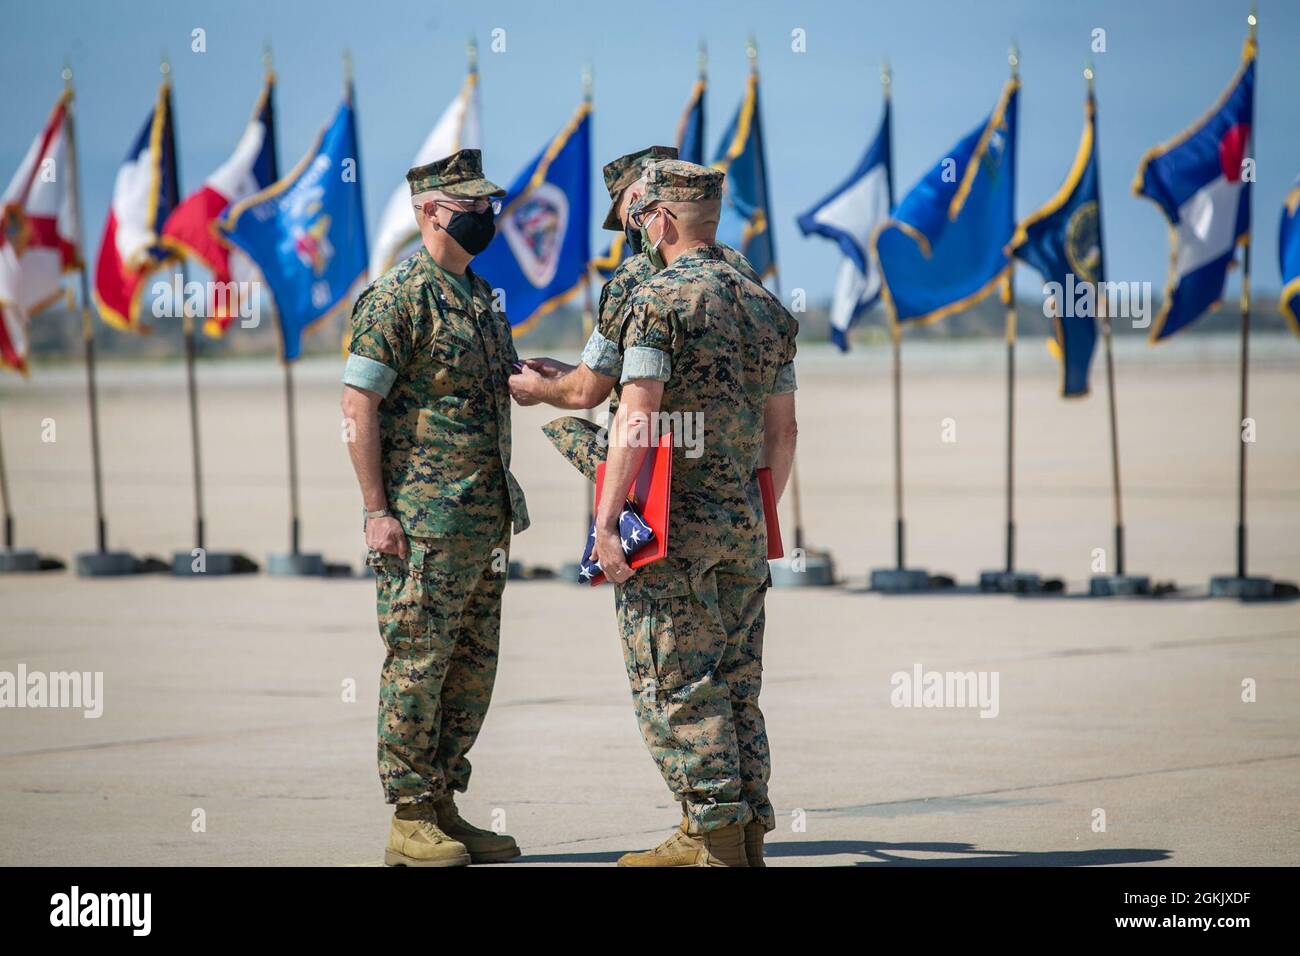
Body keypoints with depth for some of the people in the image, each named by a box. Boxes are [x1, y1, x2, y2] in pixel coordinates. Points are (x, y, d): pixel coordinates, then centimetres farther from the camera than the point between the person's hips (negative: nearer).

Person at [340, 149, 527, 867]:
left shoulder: (481, 297, 16)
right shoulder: (397, 297, -10)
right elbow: (357, 405, -14)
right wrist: (377, 511, -18)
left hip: (486, 522, 8)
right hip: (423, 523, -8)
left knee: (472, 671, 10)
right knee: (416, 667, -4)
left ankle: (443, 808, 17)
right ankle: (409, 821, 1)